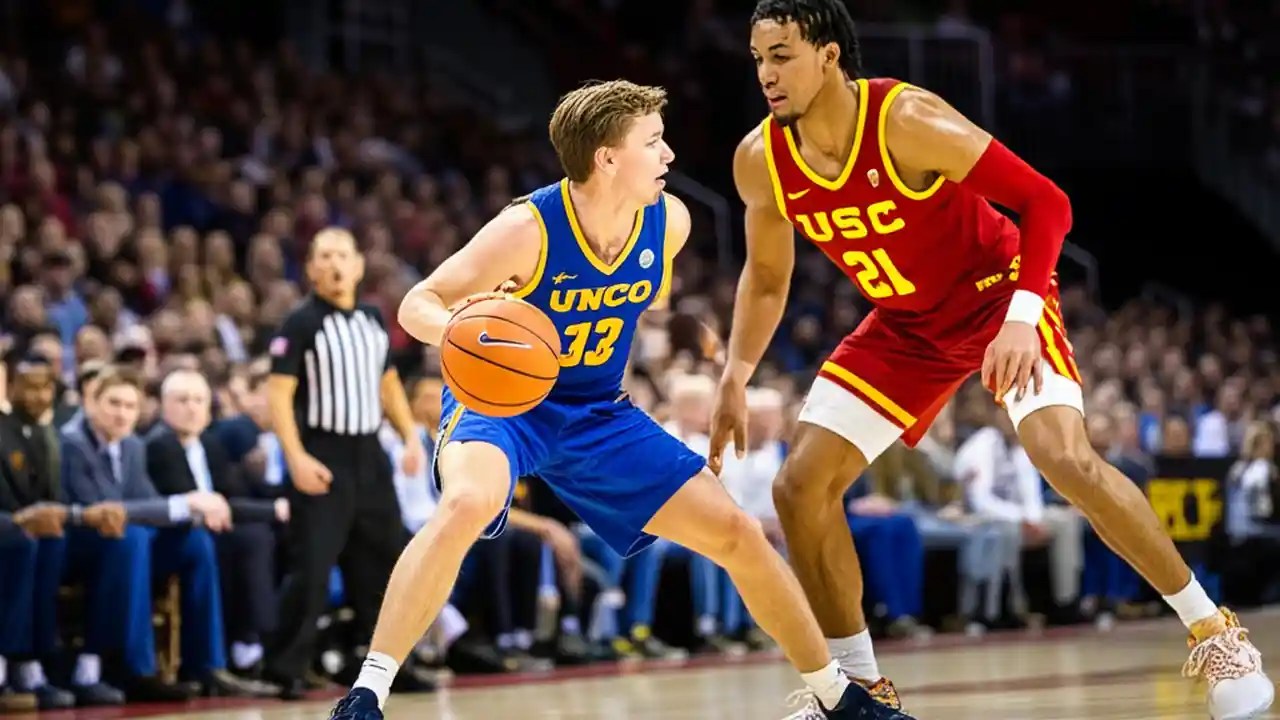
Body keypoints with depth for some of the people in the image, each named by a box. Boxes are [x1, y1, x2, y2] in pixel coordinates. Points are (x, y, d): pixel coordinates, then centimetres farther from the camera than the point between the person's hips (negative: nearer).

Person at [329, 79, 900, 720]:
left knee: (736, 534, 0)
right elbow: (417, 305, -22)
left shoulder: (669, 222, -9)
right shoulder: (527, 229, -25)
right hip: (499, 397, -5)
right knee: (467, 505, -39)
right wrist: (460, 328, -42)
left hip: (597, 413, 5)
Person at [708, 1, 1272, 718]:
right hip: (906, 324, 6)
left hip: (996, 294, -6)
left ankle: (1211, 627, -12)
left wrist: (1022, 319, -36)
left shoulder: (907, 121, -28)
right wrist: (735, 380, 1)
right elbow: (766, 278, 8)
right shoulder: (761, 161, -11)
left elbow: (1045, 202, -25)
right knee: (801, 489, -3)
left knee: (1066, 456, -28)